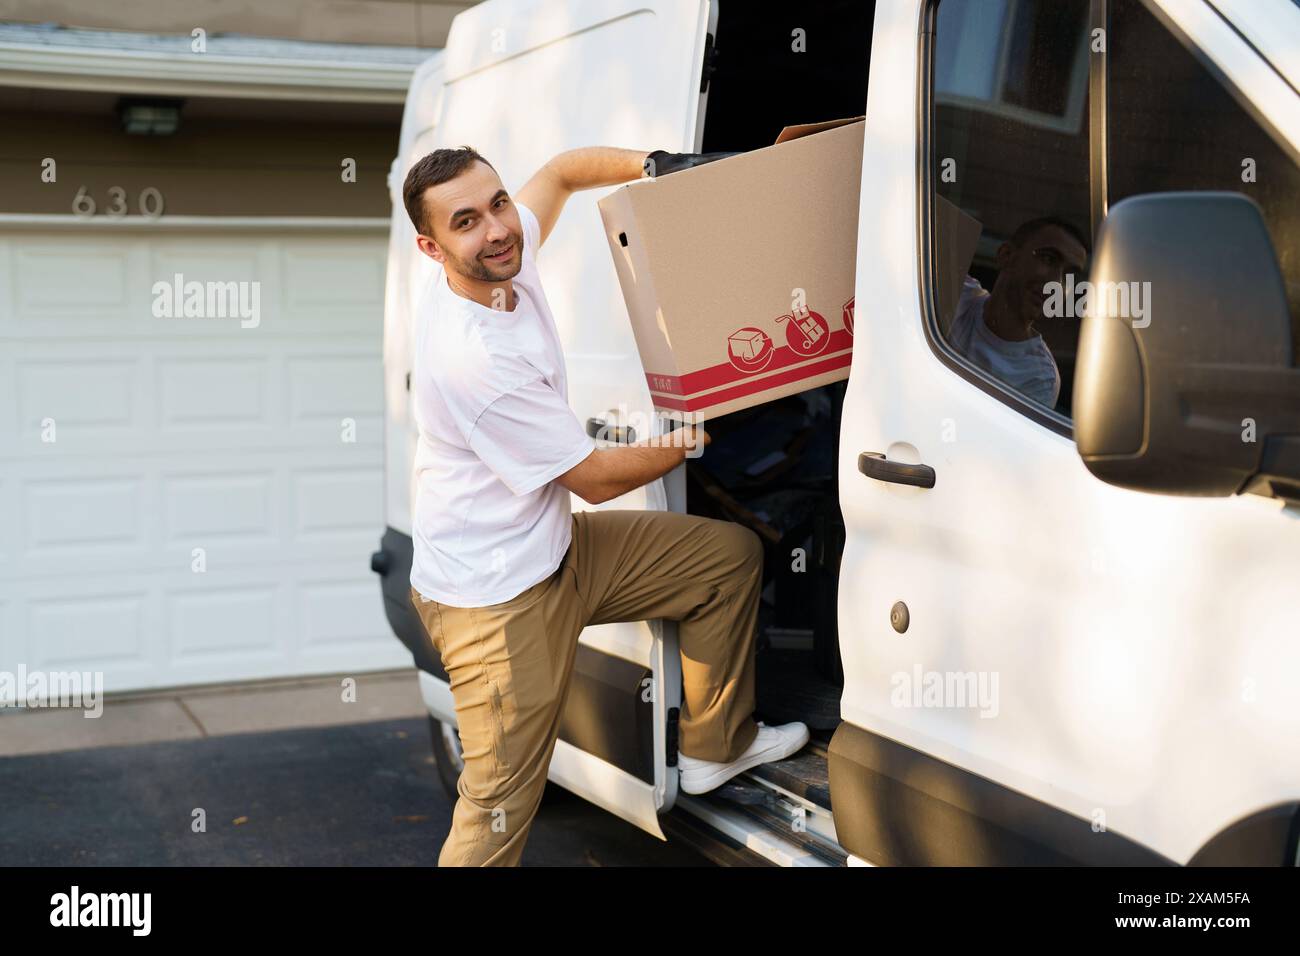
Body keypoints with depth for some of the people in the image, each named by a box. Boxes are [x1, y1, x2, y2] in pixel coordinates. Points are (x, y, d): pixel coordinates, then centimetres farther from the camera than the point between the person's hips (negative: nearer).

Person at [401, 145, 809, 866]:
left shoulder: (507, 257, -6)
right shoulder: (470, 358, -31)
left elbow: (561, 171, 17)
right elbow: (594, 478, -19)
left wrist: (654, 165, 0)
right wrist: (696, 439, -4)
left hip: (555, 546, 9)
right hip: (497, 598, -9)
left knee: (731, 555, 14)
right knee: (502, 805, -8)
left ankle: (713, 748, 27)